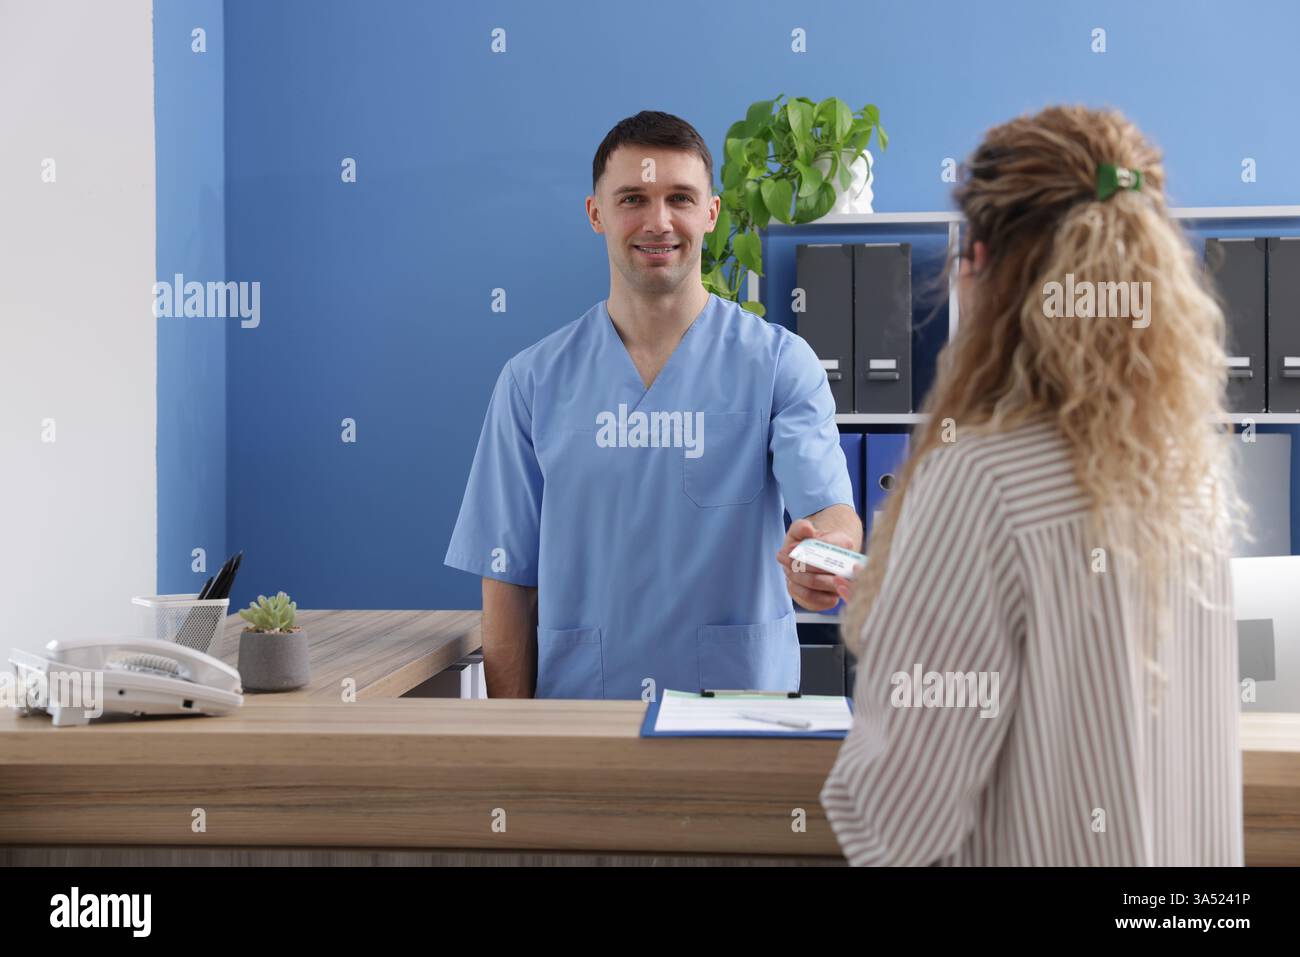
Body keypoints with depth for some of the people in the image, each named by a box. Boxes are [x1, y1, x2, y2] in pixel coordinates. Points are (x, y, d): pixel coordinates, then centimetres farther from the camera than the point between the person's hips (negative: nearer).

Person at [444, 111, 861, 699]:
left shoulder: (779, 362, -1)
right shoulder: (534, 380, 4)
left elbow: (829, 504, -14)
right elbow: (509, 579, 4)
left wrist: (824, 547, -37)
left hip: (740, 705, -1)